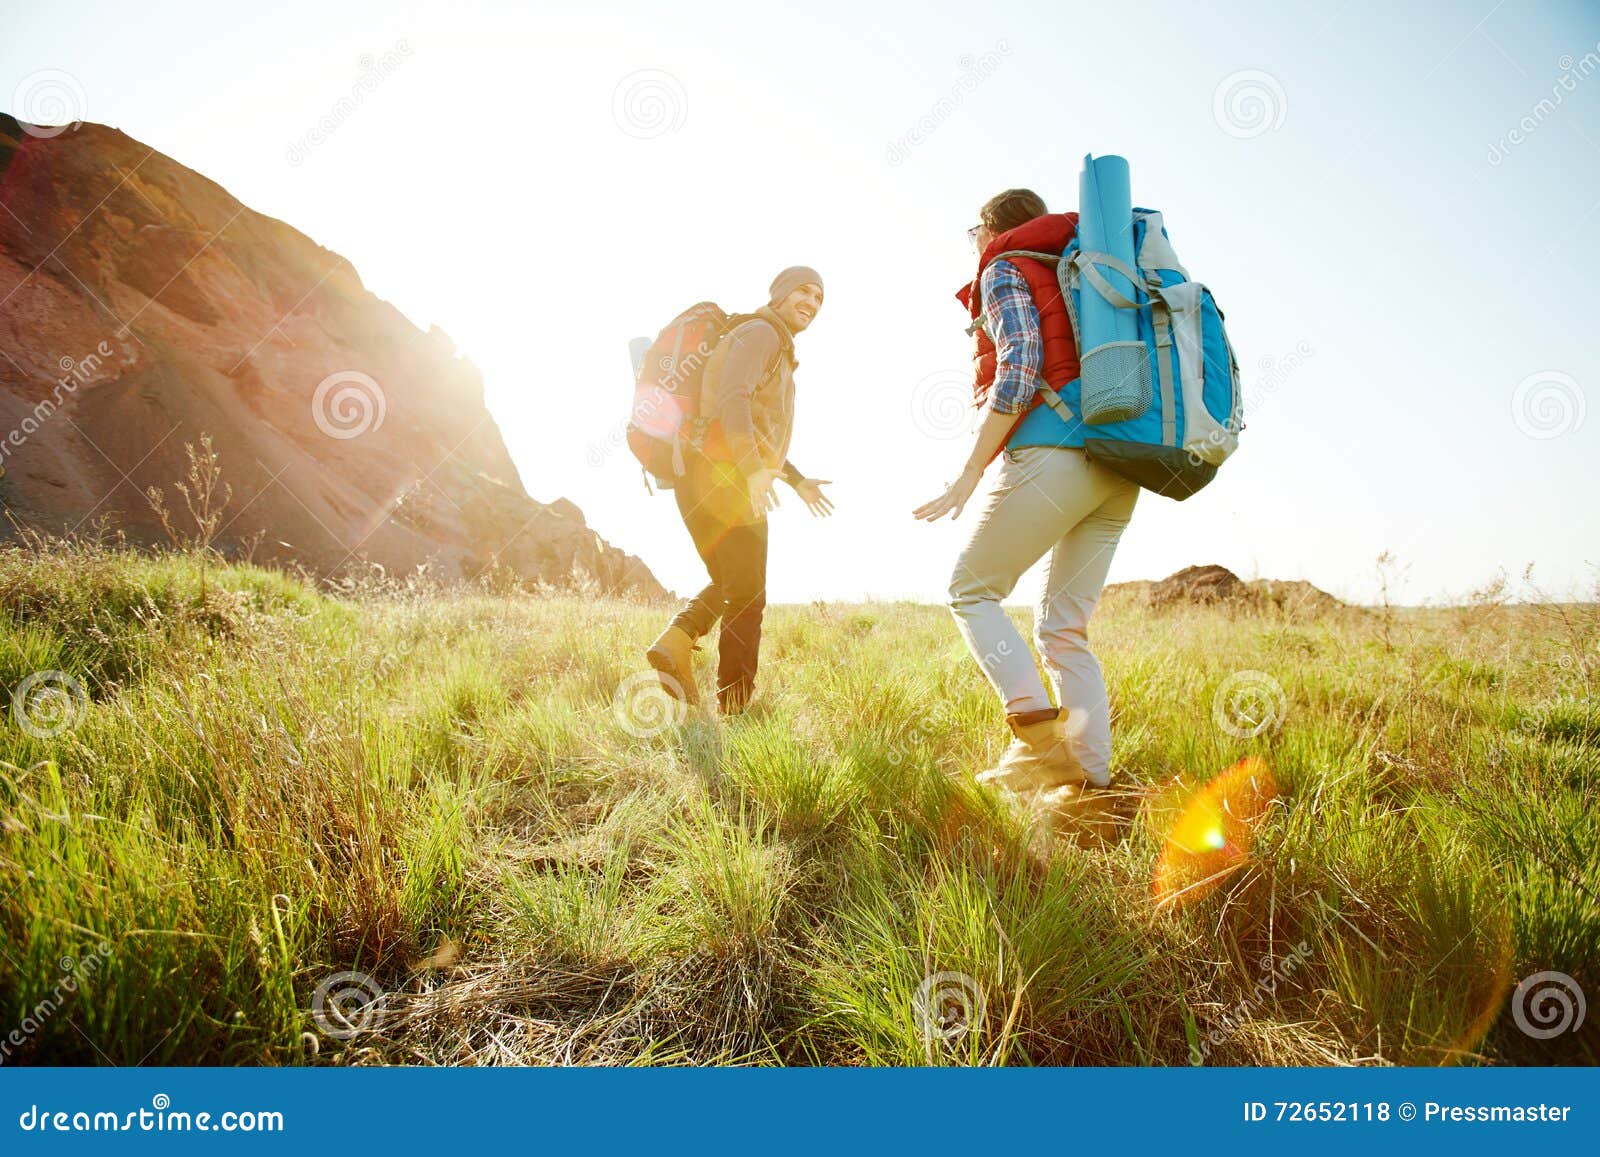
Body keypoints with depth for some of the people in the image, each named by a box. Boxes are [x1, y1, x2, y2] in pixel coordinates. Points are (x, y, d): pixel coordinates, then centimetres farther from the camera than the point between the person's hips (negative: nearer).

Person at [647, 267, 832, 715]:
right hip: (723, 481, -10)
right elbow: (732, 399, -23)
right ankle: (735, 709, 5)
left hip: (704, 482, 10)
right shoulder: (759, 334, -4)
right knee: (747, 597, -1)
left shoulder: (779, 351, 27)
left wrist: (798, 480, 32)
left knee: (729, 586, 19)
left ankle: (676, 643, -3)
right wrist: (755, 469, -35)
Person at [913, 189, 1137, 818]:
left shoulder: (1005, 269, 6)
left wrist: (969, 473, -11)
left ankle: (1037, 733, -11)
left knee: (971, 589, 4)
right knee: (1065, 629, 9)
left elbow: (1018, 369, -11)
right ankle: (1090, 782, 2)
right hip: (1117, 471, 8)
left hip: (1054, 453, -8)